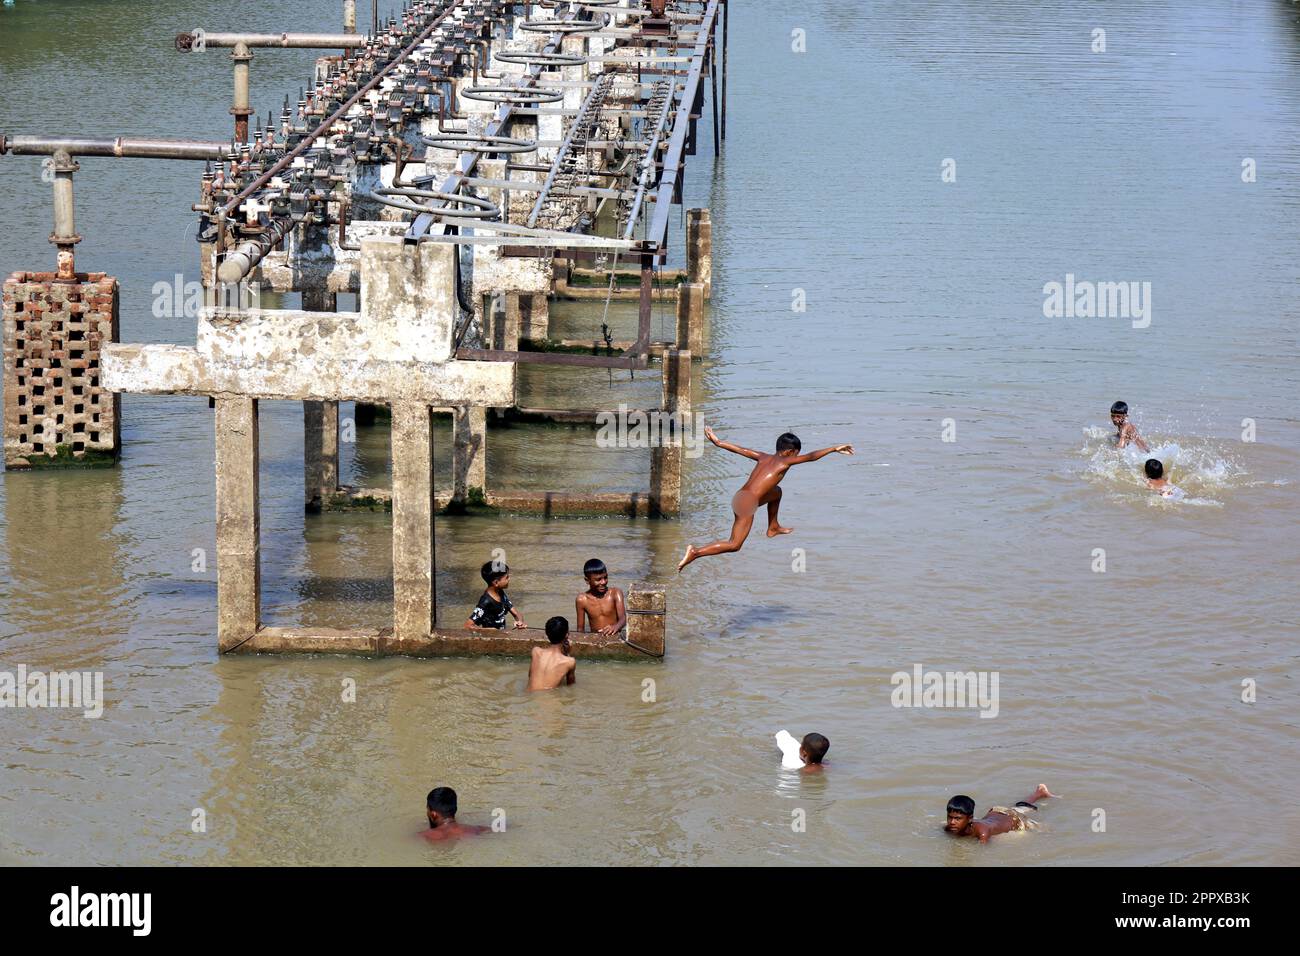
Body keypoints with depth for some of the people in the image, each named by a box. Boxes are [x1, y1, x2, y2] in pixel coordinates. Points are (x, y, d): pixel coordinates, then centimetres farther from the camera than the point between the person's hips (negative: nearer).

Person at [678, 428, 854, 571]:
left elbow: (741, 449, 18)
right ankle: (696, 552, -16)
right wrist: (834, 449, 3)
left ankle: (773, 528, 40)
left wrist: (717, 442, 24)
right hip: (747, 503, -9)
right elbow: (811, 456, -4)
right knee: (734, 545, -5)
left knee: (776, 491, 30)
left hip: (739, 497, 9)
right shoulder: (784, 461, -2)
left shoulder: (764, 457, 16)